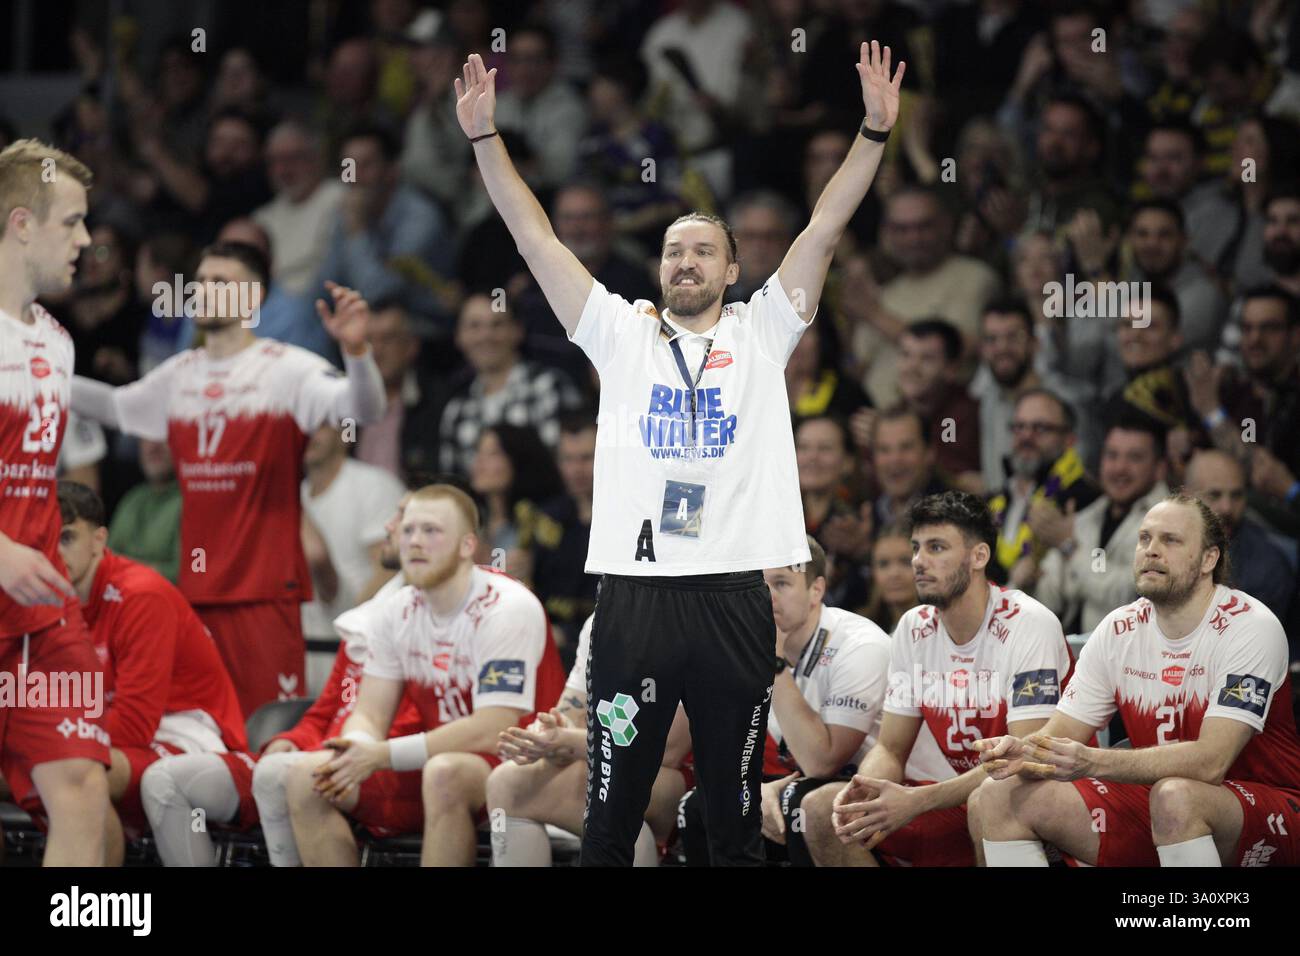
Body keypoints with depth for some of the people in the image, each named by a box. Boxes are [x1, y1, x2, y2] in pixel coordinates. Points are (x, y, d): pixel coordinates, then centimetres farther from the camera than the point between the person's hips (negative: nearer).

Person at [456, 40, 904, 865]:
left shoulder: (761, 334, 10)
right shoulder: (622, 334, 11)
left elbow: (825, 230, 4)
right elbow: (536, 238, 8)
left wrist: (876, 132, -5)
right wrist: (485, 136, 2)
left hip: (734, 596, 0)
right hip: (635, 591, 0)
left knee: (737, 806, 7)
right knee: (614, 801, 2)